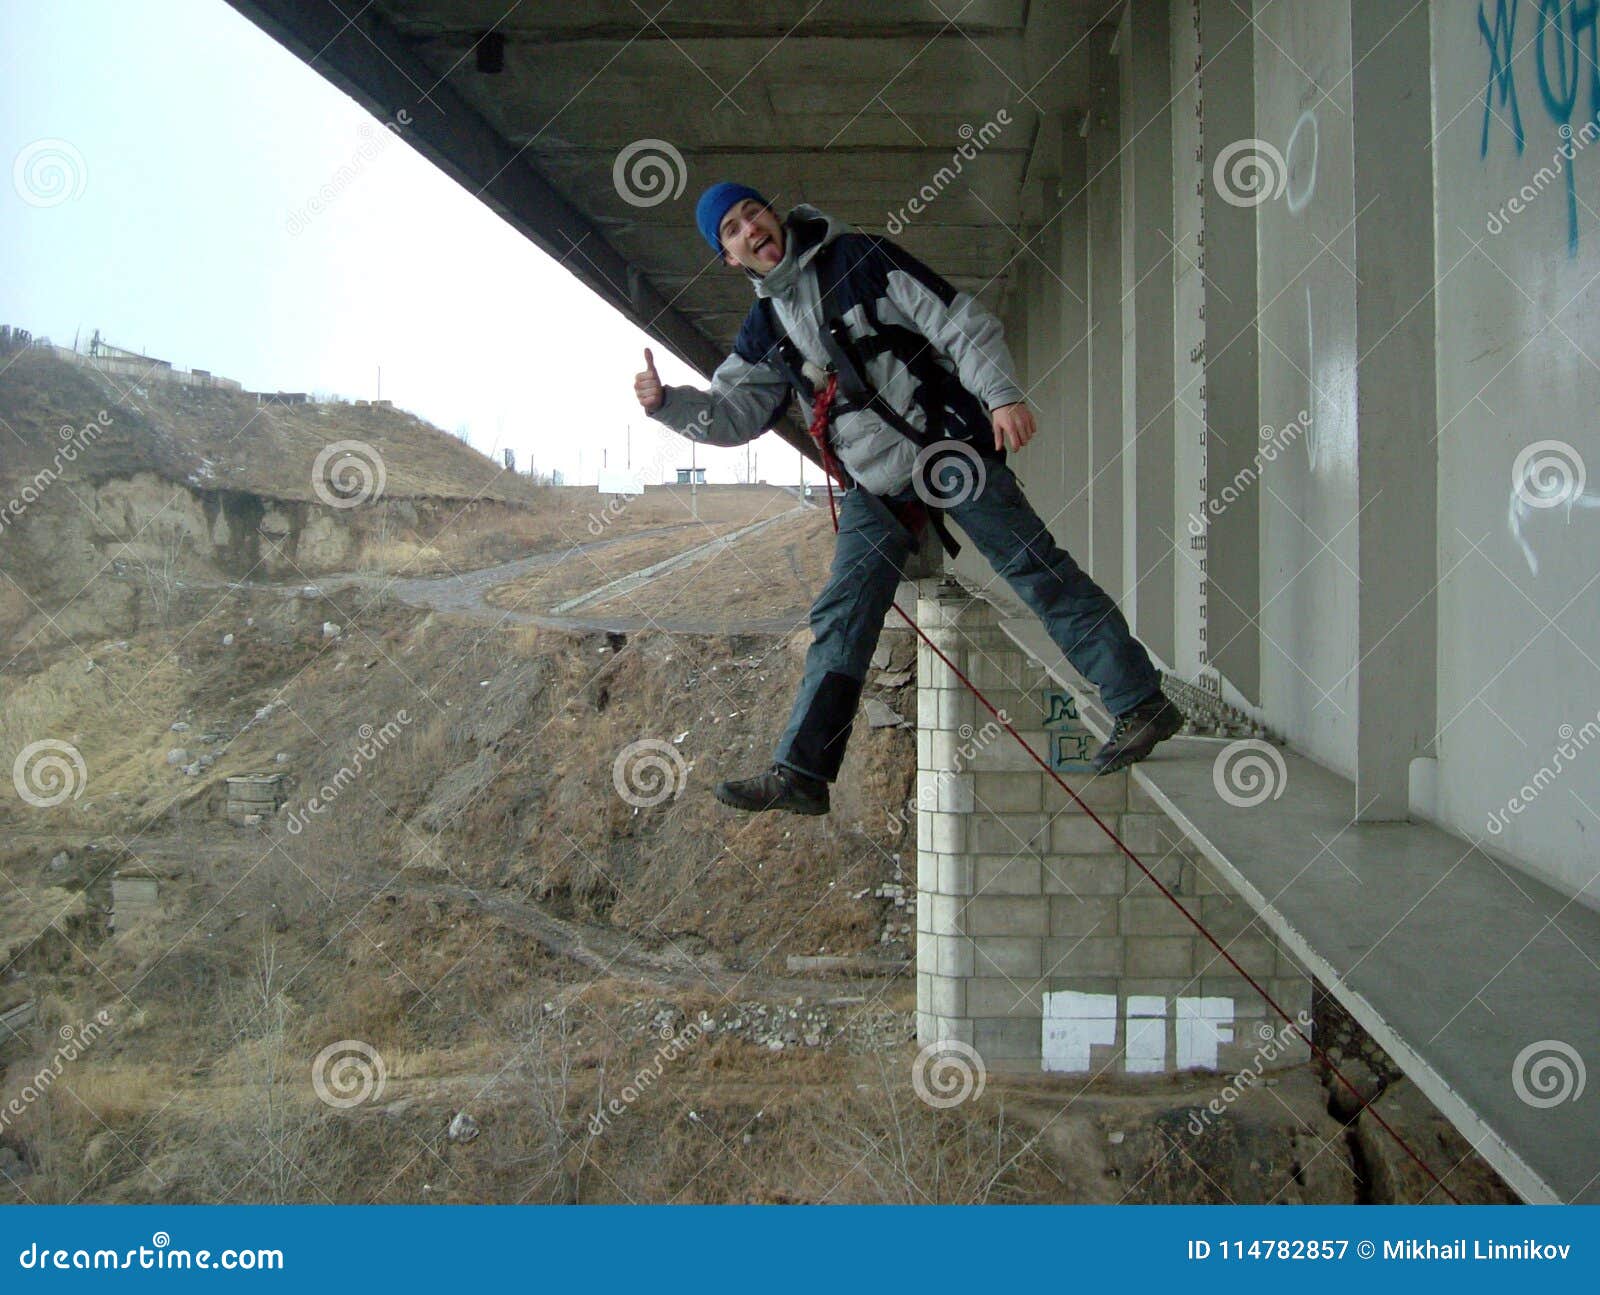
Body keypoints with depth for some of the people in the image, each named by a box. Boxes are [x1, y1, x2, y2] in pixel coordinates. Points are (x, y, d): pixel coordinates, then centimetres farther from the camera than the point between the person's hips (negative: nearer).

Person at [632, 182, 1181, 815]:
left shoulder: (859, 258, -4)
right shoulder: (764, 330, 11)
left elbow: (960, 323, -9)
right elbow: (732, 414, 11)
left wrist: (1002, 394, -21)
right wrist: (667, 401, -7)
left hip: (952, 448, -5)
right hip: (876, 484, 5)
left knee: (1038, 571, -6)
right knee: (840, 620, 1)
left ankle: (1142, 703, 1)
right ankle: (800, 773, 3)